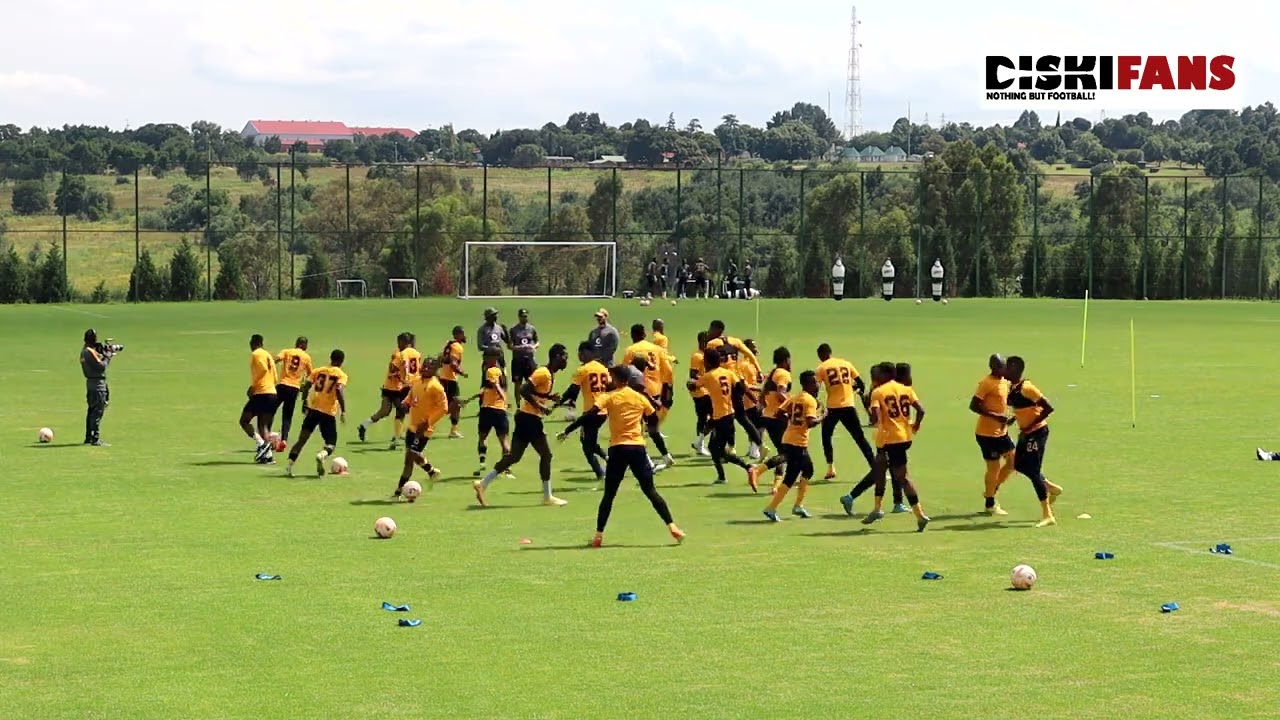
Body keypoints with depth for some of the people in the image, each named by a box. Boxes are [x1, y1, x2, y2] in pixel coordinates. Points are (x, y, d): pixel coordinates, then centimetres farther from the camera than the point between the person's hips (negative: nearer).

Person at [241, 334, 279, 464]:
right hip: (272, 393, 8)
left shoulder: (256, 354, -3)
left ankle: (261, 443, -17)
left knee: (244, 421, 0)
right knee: (263, 426, 10)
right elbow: (274, 378, 19)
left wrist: (252, 386, -14)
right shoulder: (268, 355, 21)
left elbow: (263, 369, -20)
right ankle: (267, 455, -1)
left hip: (260, 393, -8)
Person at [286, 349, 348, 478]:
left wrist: (305, 406, 20)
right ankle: (322, 455, -29)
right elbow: (339, 391, -16)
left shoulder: (318, 371, 13)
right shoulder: (341, 375, 2)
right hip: (328, 412, -3)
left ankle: (290, 465, -3)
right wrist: (343, 411, -17)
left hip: (313, 409, 3)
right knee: (331, 444, 5)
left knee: (303, 438, 9)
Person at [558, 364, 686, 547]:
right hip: (638, 448, 2)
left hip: (617, 449, -2)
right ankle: (671, 526, -2)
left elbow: (589, 416, -12)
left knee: (609, 494, 7)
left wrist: (567, 431, -9)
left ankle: (598, 535, 3)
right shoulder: (640, 398, 8)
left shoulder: (609, 397, -2)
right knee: (650, 491, 7)